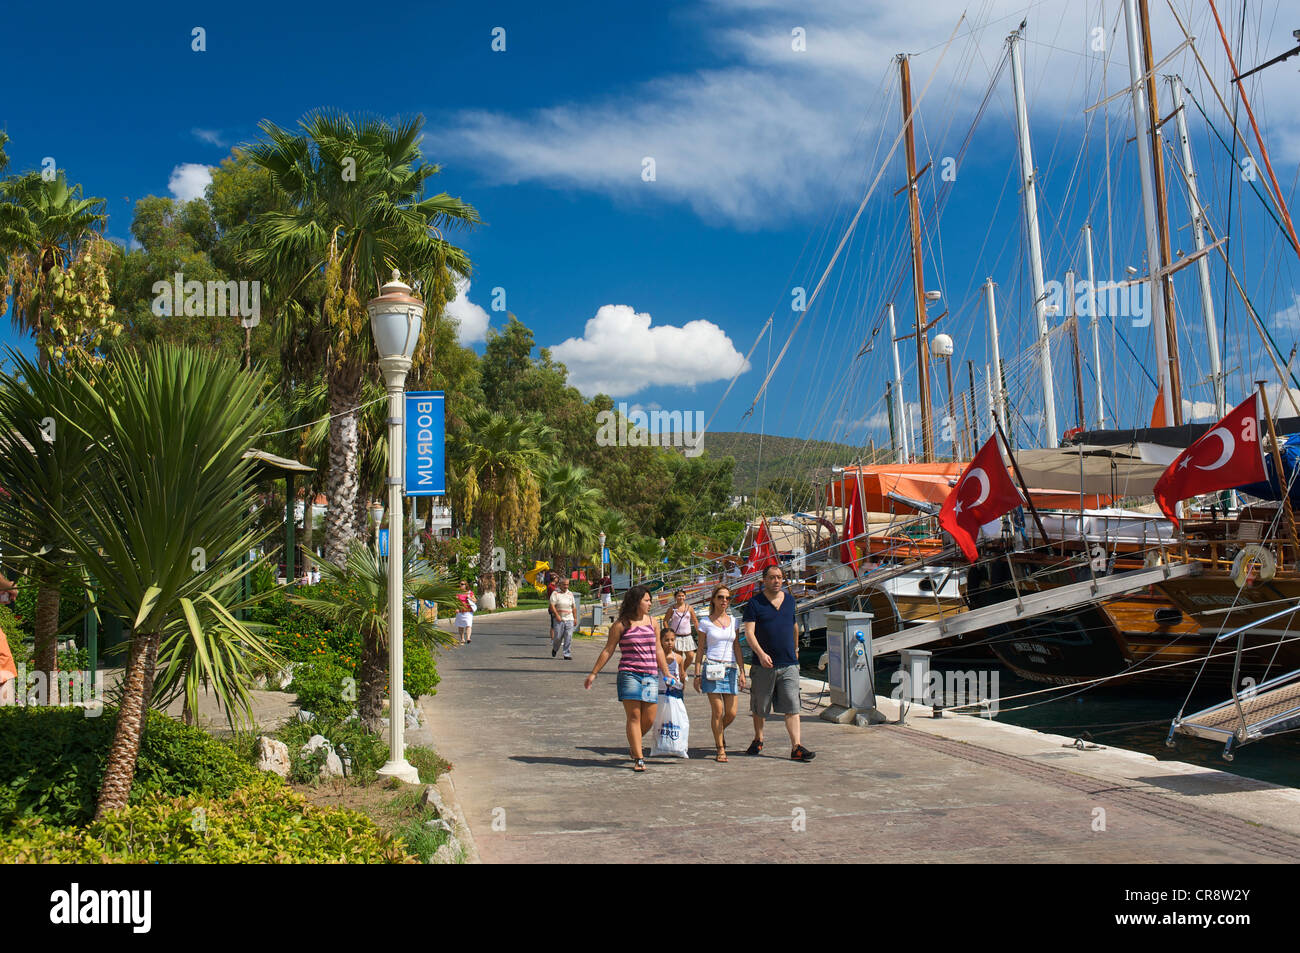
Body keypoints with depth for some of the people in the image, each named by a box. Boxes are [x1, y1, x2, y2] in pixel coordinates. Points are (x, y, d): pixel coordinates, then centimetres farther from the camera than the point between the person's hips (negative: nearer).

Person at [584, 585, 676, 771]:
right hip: (629, 674, -4)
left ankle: (633, 744, 30)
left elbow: (658, 649, 20)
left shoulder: (651, 621, 12)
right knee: (634, 716, -7)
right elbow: (608, 651, 3)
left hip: (650, 676, 4)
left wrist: (666, 673, 21)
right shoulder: (621, 624, -1)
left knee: (649, 719, 2)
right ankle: (638, 758, -2)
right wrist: (594, 673, 2)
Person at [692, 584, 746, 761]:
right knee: (718, 711, -6)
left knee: (732, 713, 0)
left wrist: (742, 671, 4)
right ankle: (721, 749, 5)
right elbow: (701, 649, 5)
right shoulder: (705, 622, 3)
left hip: (731, 669, 3)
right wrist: (697, 674, 1)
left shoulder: (733, 621, 11)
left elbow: (737, 647, 11)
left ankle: (720, 731, 32)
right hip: (712, 668, -3)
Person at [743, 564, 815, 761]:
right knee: (759, 707, 10)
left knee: (792, 708, -4)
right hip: (763, 664, -2)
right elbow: (749, 632, -12)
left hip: (789, 664, 3)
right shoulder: (754, 603, -4)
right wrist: (761, 653, -26)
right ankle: (758, 740, 30)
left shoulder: (789, 600, 10)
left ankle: (796, 747, -5)